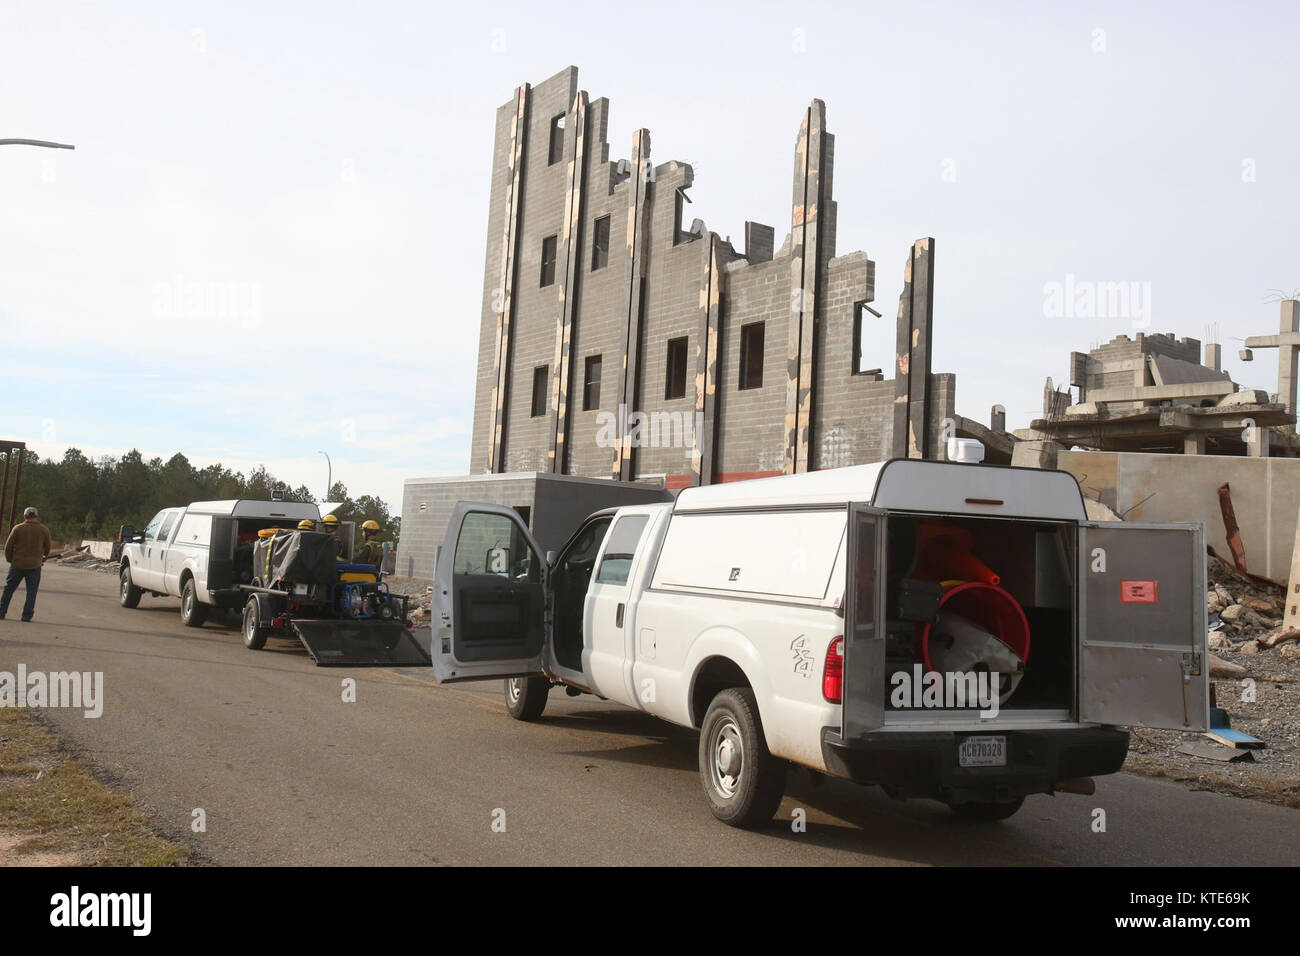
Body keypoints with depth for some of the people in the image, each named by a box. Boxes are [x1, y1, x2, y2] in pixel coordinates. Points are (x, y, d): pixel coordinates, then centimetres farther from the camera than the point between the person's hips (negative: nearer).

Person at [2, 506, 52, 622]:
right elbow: (47, 548, 8)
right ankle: (27, 615, 3)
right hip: (35, 566, 0)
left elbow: (8, 547, -2)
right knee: (31, 591, 7)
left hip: (17, 564, 0)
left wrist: (10, 560, 13)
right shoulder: (44, 530, -1)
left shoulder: (18, 528, -5)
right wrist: (44, 558, 27)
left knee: (9, 589, 13)